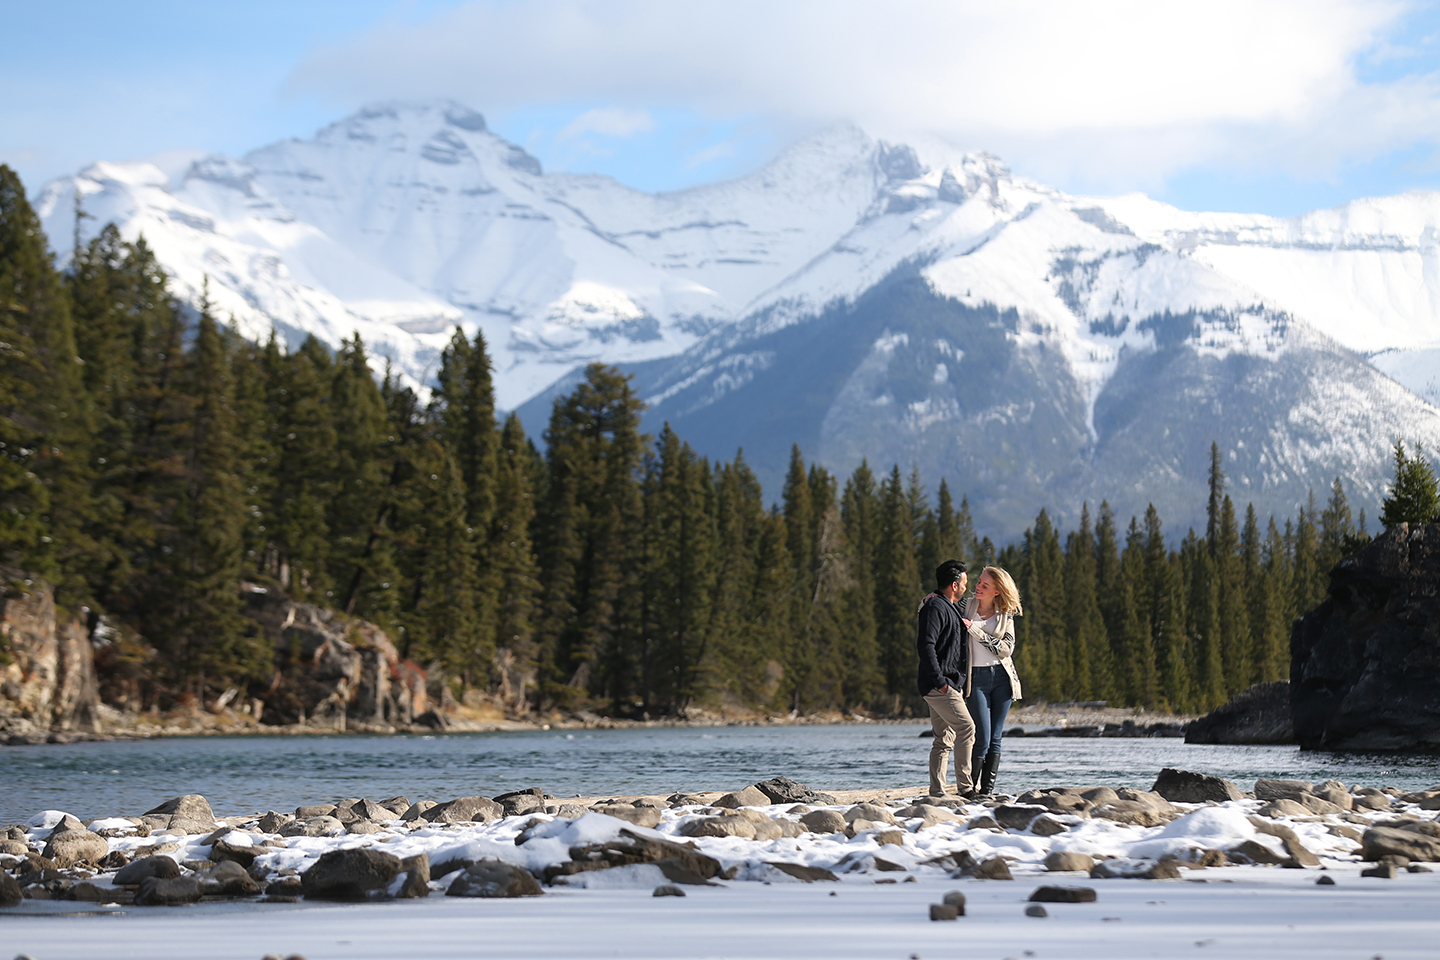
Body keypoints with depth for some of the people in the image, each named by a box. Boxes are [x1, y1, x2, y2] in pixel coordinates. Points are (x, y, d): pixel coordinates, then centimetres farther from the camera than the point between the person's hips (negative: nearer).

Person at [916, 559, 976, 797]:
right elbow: (925, 645, -21)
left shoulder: (947, 607, 21)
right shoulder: (935, 607, -12)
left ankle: (936, 791, 7)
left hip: (950, 684, 11)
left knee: (944, 739, 7)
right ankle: (964, 787, -15)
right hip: (939, 685, -11)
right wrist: (939, 680, -23)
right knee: (965, 727, -15)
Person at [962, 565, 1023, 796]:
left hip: (1001, 677, 2)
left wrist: (975, 630, -13)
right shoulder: (965, 607, 3)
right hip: (976, 679, -2)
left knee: (995, 740, 1)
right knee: (983, 740, -10)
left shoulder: (1005, 615, 5)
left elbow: (1006, 648, -7)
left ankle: (987, 791, 5)